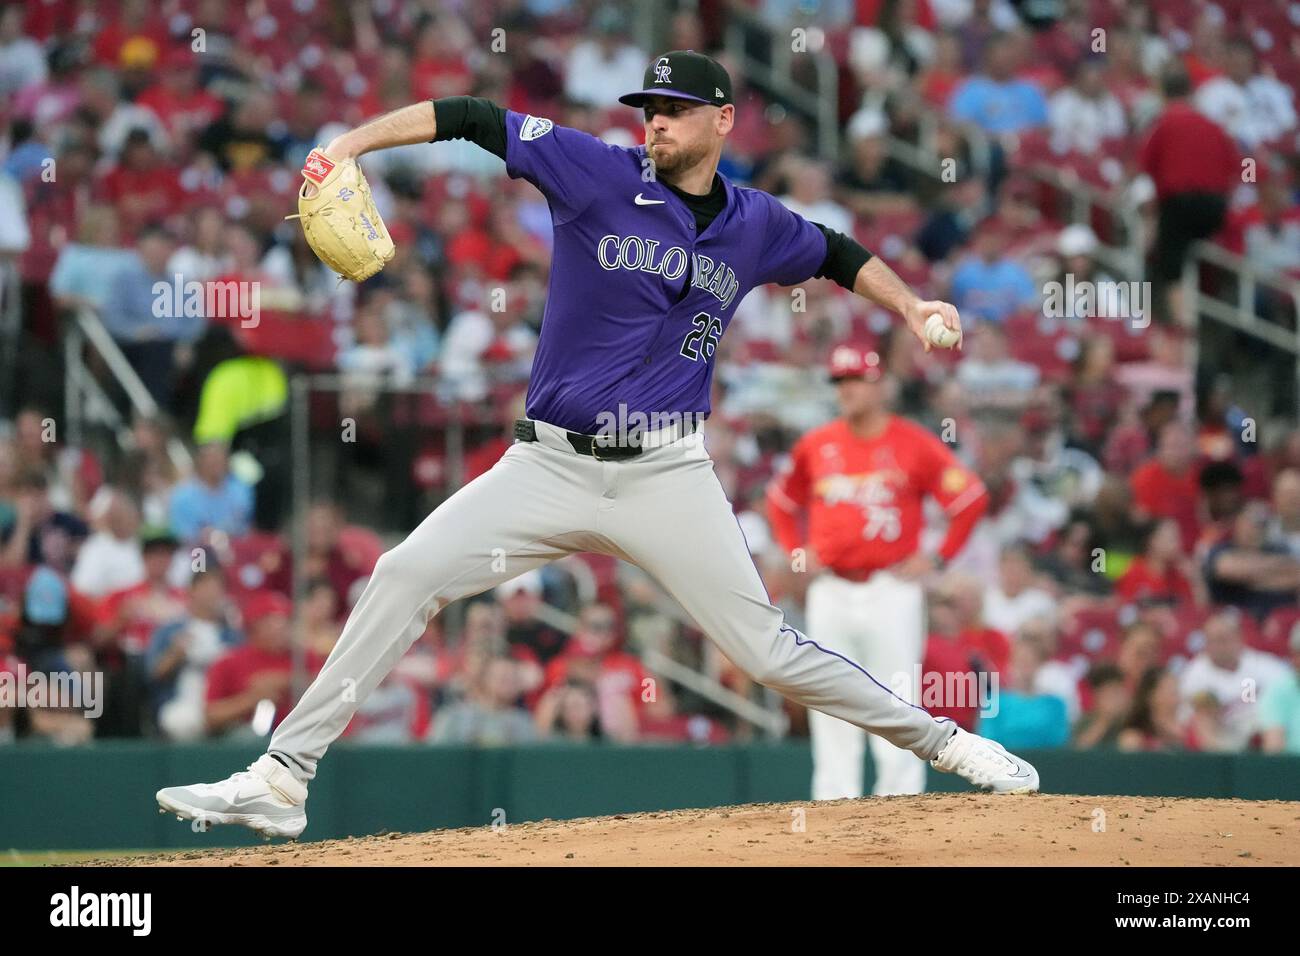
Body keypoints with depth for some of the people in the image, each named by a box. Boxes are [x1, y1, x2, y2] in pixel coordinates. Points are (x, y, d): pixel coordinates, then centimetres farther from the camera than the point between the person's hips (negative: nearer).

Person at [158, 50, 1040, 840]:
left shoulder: (754, 226, 6)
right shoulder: (600, 175, -3)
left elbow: (839, 254, 27)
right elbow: (477, 120, -9)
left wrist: (909, 305, 12)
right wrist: (353, 142, -20)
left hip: (668, 474, 0)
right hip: (551, 466, 0)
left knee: (765, 648, -5)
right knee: (406, 575, -14)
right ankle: (283, 778, -11)